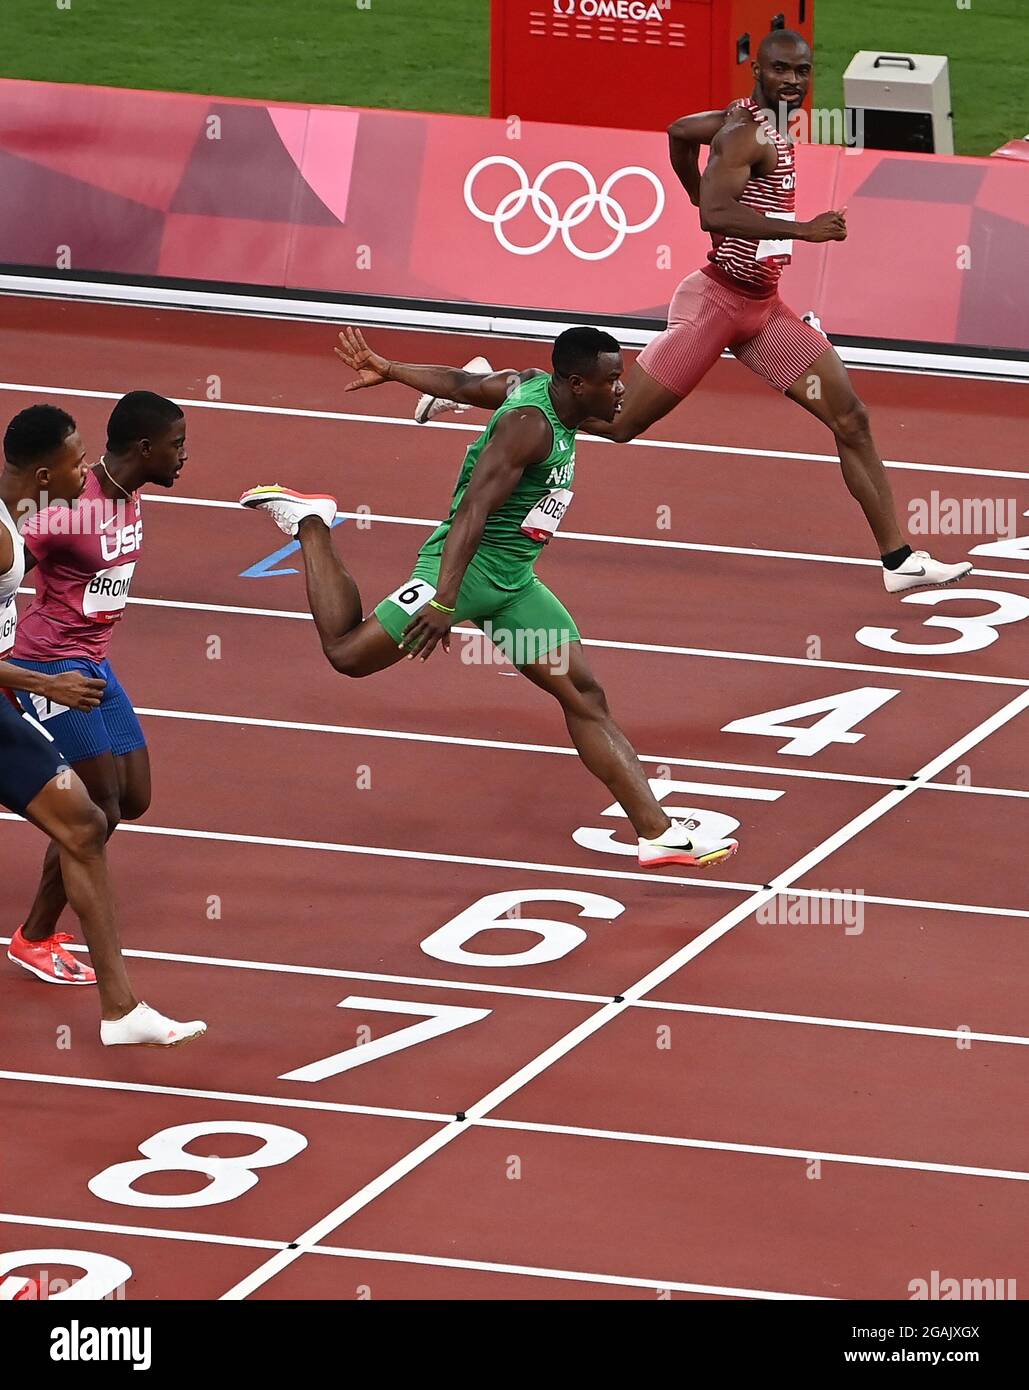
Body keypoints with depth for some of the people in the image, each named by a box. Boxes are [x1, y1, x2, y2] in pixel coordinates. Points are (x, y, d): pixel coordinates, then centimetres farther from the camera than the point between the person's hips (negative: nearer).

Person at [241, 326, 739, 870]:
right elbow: (473, 509, -31)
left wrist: (388, 370, 35)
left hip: (515, 583, 9)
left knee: (585, 697, 0)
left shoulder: (536, 386, 5)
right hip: (468, 566, -9)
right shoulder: (529, 424, -23)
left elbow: (461, 383, 20)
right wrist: (445, 602, -38)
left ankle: (658, 834, -5)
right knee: (348, 652, -2)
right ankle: (310, 523, 18)